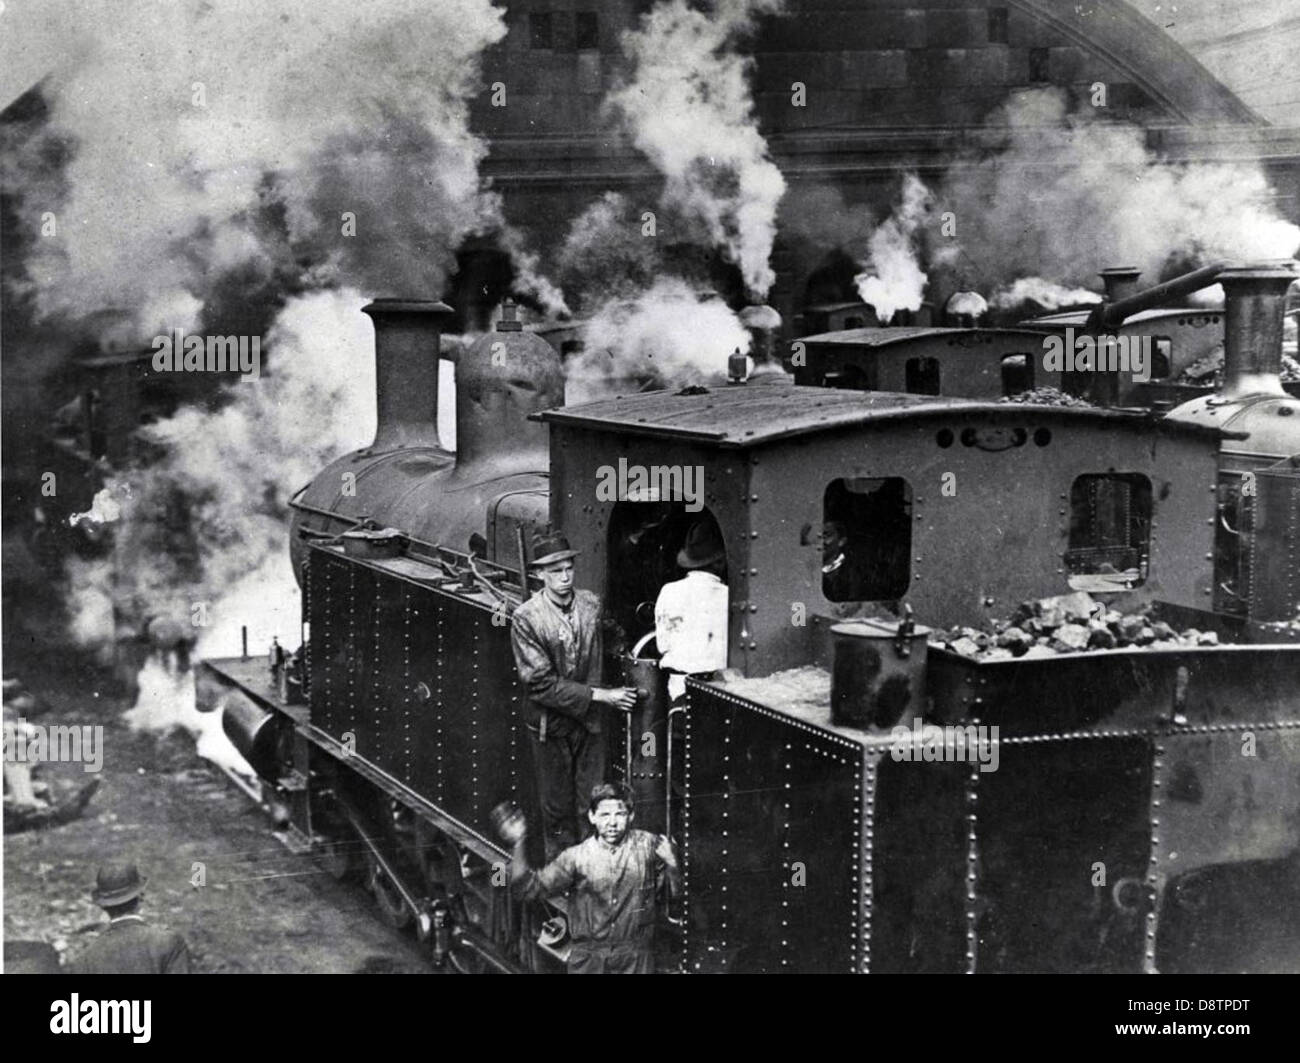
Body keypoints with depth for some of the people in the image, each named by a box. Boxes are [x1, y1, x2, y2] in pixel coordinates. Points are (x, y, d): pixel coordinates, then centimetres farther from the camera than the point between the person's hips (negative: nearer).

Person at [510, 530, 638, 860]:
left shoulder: (591, 604, -2)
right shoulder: (526, 618, -16)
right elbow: (540, 683, -19)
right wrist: (599, 695, -20)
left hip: (588, 719, 3)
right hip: (550, 723, -3)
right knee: (558, 809, 9)